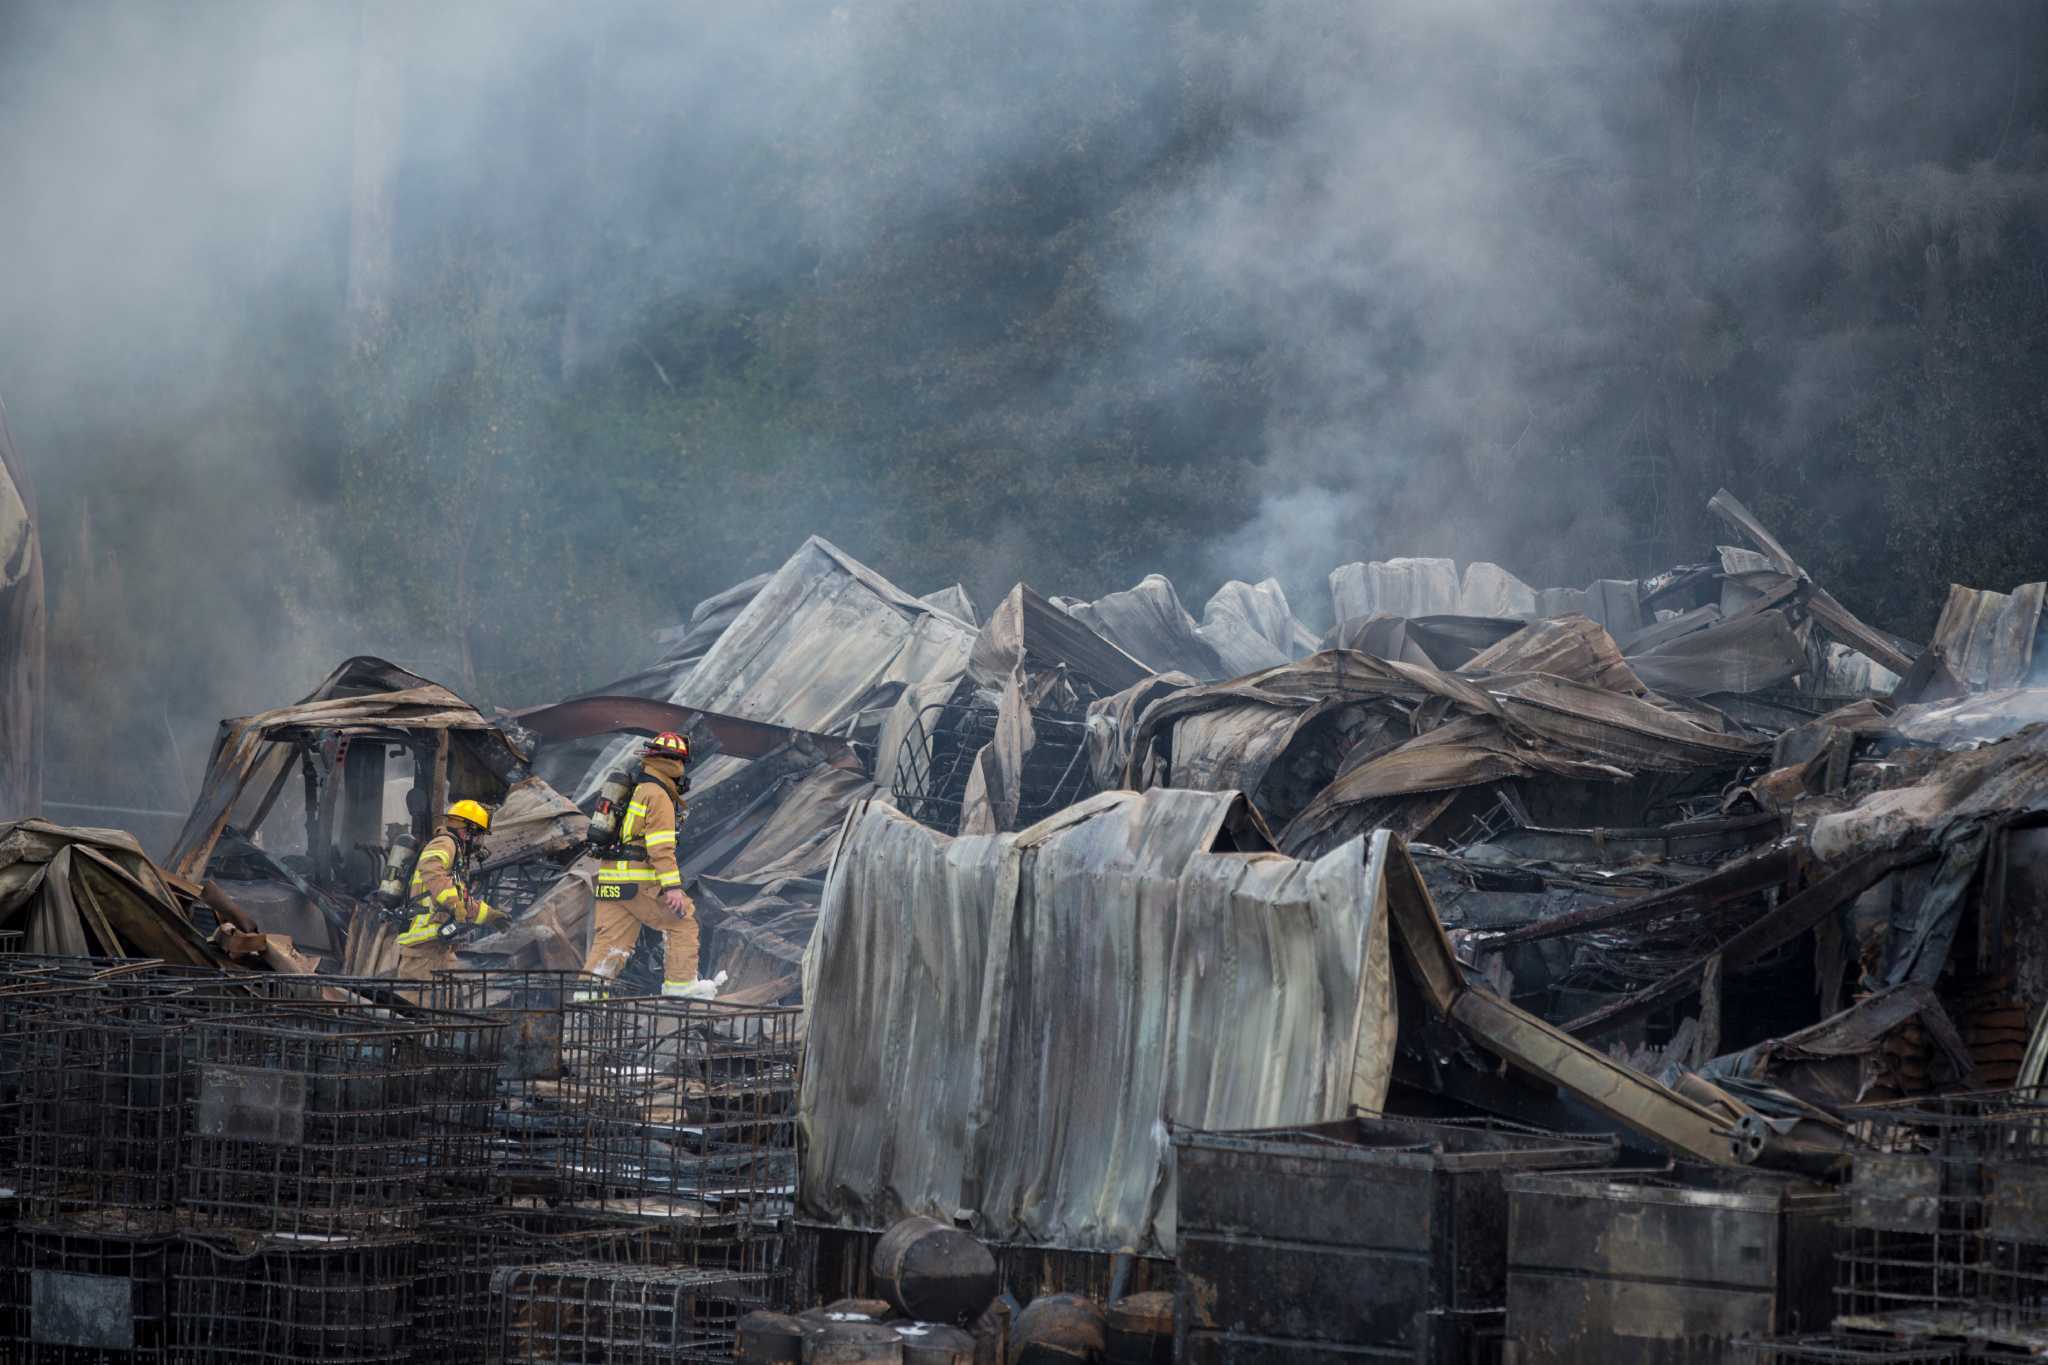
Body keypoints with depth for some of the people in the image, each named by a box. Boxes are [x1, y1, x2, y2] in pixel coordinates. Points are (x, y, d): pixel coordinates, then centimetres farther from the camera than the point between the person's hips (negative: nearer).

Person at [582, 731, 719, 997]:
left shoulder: (633, 790, 20)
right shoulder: (659, 796, -9)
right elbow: (661, 847, -18)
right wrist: (673, 887, -21)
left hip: (610, 878, 8)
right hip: (639, 883, -8)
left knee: (610, 939, 6)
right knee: (682, 921, 6)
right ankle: (680, 983, 9)